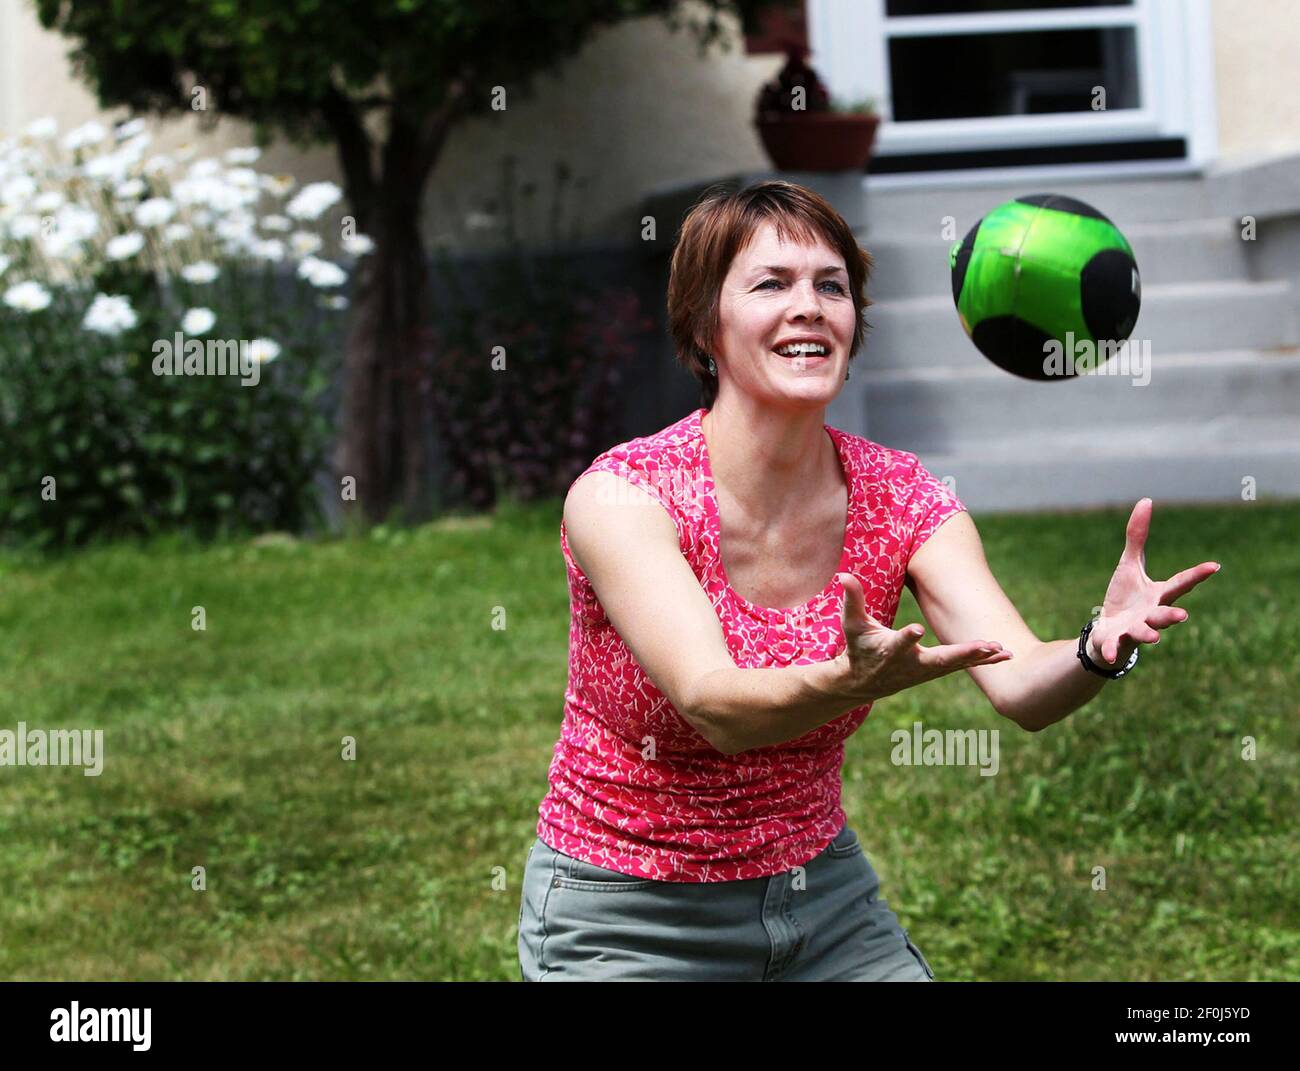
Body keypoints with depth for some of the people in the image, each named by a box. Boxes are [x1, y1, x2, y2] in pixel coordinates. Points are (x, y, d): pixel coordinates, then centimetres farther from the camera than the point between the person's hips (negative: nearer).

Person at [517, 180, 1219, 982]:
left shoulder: (900, 496, -5)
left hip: (825, 893, 4)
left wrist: (1102, 646, -40)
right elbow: (715, 706, -31)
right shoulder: (620, 495, -18)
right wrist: (854, 682, -50)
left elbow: (1021, 688, -19)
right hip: (628, 927, -4)